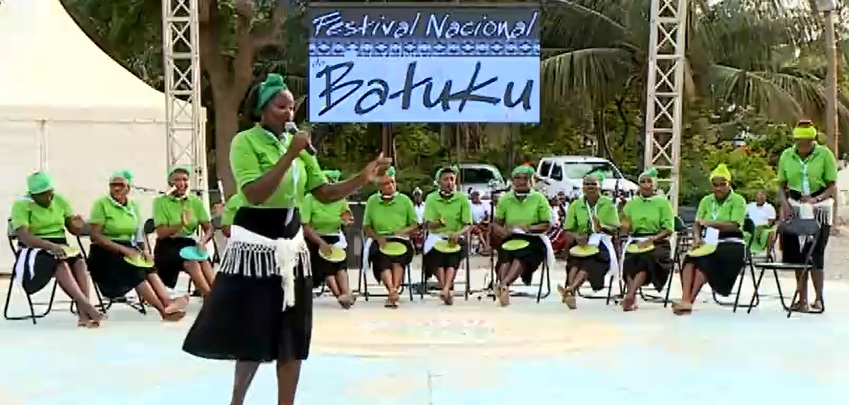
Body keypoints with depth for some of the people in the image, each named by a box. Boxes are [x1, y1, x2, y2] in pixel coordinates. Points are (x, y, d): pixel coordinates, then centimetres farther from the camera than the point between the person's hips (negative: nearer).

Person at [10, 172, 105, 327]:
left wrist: (78, 226, -16)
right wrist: (50, 246, -35)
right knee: (61, 265, -35)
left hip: (60, 247, 4)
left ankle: (83, 314, -39)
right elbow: (24, 236, -20)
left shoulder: (60, 200, 9)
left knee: (80, 262, -29)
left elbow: (73, 229, 11)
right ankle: (88, 307, -44)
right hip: (35, 250, -4)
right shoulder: (21, 205, -7)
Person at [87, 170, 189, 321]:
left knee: (148, 266, -24)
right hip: (106, 252, -5)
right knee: (135, 270, -29)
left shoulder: (133, 206, 12)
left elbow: (139, 233, 13)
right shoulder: (101, 204, -5)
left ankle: (167, 302, -40)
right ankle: (163, 309, -37)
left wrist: (144, 250, -8)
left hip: (128, 249, 6)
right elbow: (95, 236, -13)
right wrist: (122, 249, -21)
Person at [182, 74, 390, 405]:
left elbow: (324, 193, 5)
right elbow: (255, 194, -22)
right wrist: (289, 156, -23)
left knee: (292, 334, 8)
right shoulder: (245, 141, -9)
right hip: (255, 244, -6)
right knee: (253, 331, -2)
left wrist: (362, 179, -9)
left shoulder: (297, 144, 9)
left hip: (291, 242, 6)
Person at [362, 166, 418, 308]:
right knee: (383, 259, -32)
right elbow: (366, 227, 10)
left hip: (400, 240, 0)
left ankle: (393, 291, -42)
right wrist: (378, 237, -9)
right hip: (379, 241, 0)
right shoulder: (372, 201, 8)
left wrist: (404, 231, -10)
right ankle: (393, 291, -47)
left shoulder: (404, 200, 8)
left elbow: (414, 225, 11)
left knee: (398, 259, -32)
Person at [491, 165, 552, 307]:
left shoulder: (539, 198, 5)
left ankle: (503, 284, -53)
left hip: (532, 240, -2)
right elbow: (496, 224, 12)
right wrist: (504, 231, -12)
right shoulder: (505, 199, 12)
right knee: (505, 257, -31)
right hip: (510, 239, 2)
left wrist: (530, 228, -16)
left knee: (521, 257, -35)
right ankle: (504, 289, -51)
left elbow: (547, 225, 2)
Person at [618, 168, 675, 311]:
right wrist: (624, 222, -11)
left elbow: (668, 229, -3)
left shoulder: (662, 202, 3)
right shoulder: (632, 202, 13)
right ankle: (632, 299, -39)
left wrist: (651, 239, -17)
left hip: (657, 243, -2)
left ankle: (630, 296, -46)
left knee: (645, 259, -34)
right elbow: (626, 228, 12)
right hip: (635, 242, 2)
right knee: (630, 260, -31)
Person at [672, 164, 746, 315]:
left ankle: (689, 301, -36)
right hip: (708, 242, 4)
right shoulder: (706, 200, 16)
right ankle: (685, 299, -40)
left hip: (731, 245, -4)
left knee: (704, 259, -33)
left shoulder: (738, 200, 1)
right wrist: (697, 238, -13)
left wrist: (710, 223, -20)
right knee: (690, 258, -28)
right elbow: (697, 224, 8)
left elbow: (734, 226, -11)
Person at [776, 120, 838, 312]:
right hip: (794, 208, 3)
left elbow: (832, 188, -7)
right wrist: (785, 204, -9)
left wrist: (816, 199, -24)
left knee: (815, 254, -7)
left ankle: (818, 298, 2)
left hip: (819, 208, -3)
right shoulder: (787, 155, 4)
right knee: (797, 254, 1)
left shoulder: (825, 155, -6)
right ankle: (802, 299, 6)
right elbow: (782, 186, 8)